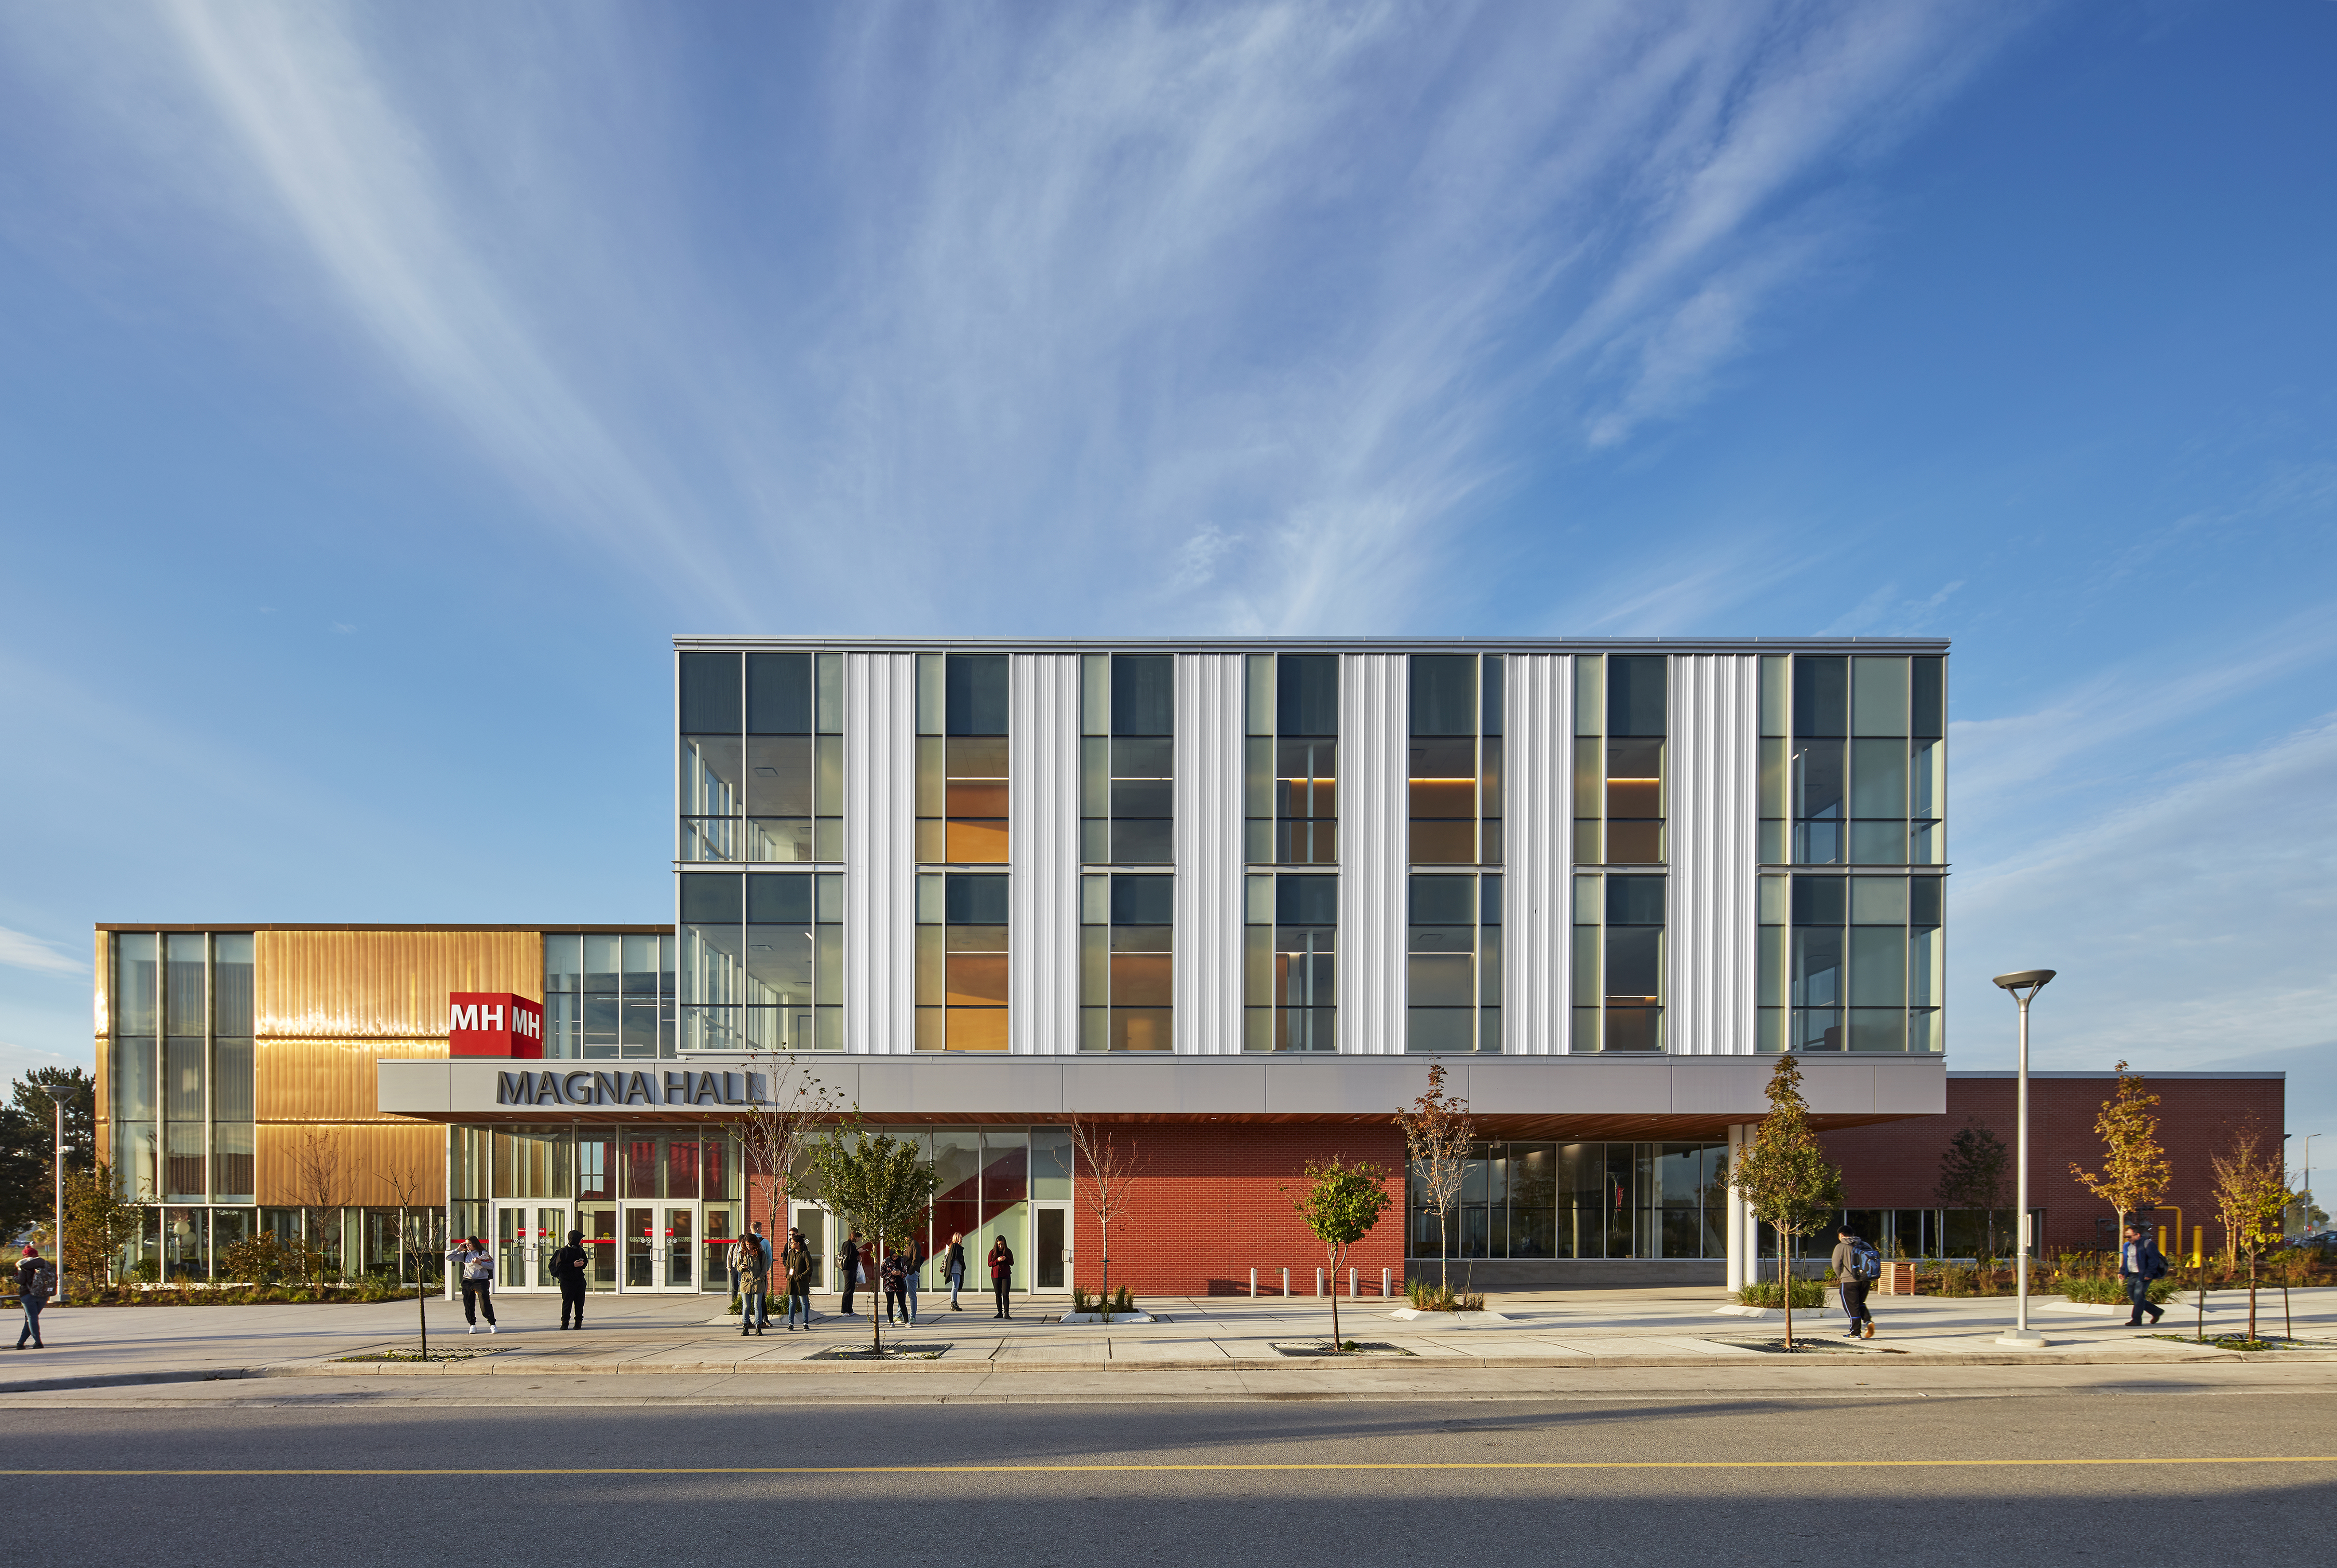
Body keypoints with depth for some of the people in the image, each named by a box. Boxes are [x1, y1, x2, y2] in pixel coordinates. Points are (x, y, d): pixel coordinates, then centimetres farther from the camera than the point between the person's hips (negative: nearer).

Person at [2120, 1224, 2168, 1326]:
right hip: (2132, 1276, 9)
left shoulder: (2148, 1244, -9)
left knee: (2138, 1296, -12)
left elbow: (2154, 1260, -14)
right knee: (2133, 1297, 9)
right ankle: (2157, 1312, 24)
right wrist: (2122, 1272, 13)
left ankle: (2136, 1320, -5)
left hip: (2144, 1276, -9)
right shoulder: (2128, 1246, 16)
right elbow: (2125, 1260, 25)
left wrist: (2149, 1274, -20)